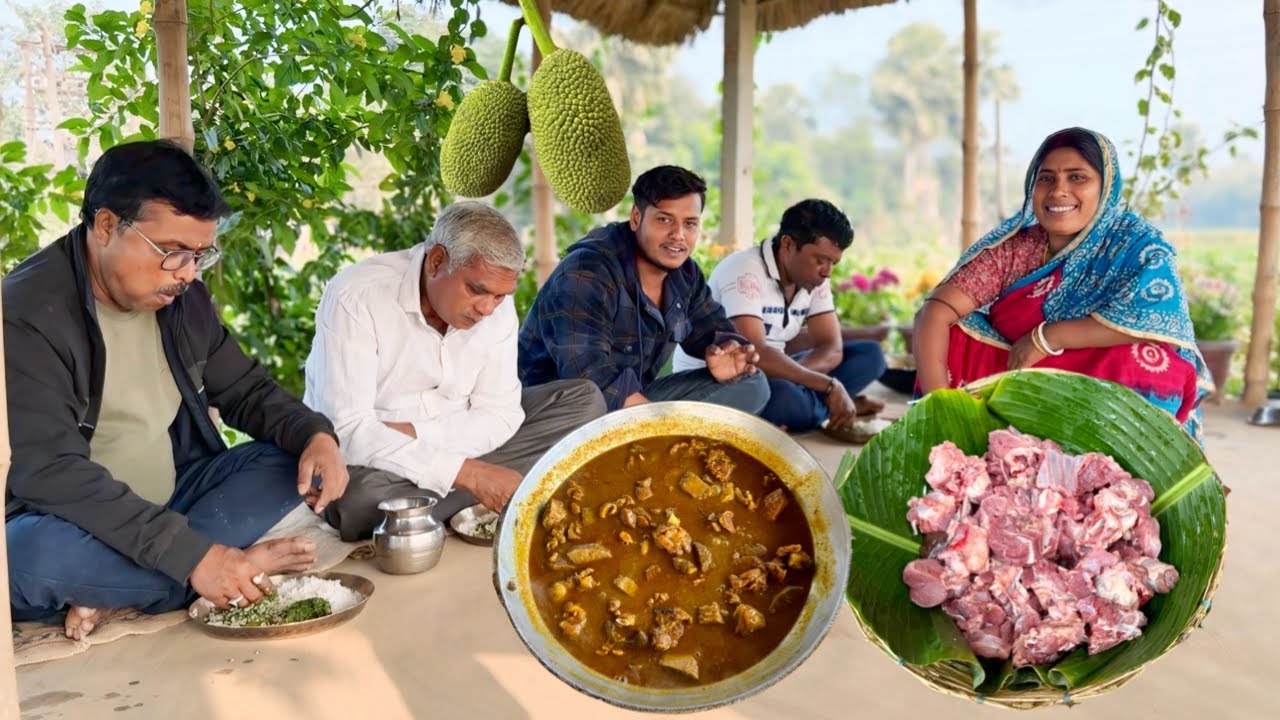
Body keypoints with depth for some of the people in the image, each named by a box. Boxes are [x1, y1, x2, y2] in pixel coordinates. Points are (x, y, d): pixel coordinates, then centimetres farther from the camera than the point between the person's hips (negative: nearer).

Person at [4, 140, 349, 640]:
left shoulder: (183, 298, 0)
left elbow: (246, 391, 10)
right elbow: (49, 473, -29)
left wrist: (315, 435, -13)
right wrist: (191, 555, -35)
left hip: (170, 504, 7)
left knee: (293, 461, -8)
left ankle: (114, 595, -19)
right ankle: (244, 566, -17)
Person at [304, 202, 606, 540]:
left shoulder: (496, 303, -9)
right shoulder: (354, 298, -24)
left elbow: (501, 412, -8)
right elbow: (347, 432, -29)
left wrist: (413, 434, -24)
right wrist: (465, 473, -35)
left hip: (455, 442, 5)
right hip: (368, 460, -4)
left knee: (584, 401, -6)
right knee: (360, 497, -40)